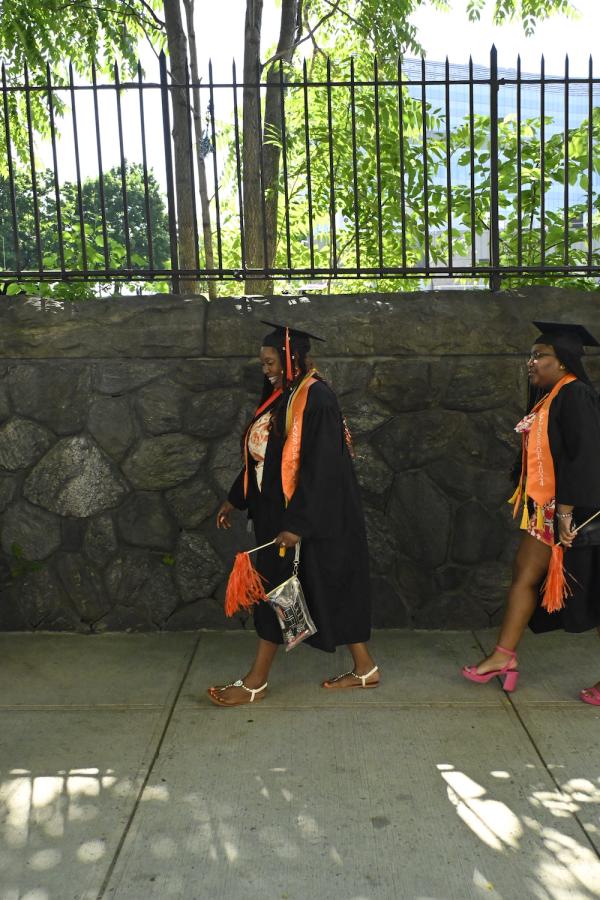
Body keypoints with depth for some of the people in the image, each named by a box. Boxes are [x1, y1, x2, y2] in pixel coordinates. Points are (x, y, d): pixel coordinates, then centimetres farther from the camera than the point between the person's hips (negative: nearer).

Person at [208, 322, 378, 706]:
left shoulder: (317, 399, -18)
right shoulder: (283, 397, 10)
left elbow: (321, 469, -23)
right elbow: (263, 455, 18)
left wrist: (298, 524, -25)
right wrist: (236, 499, 20)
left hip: (309, 518, -9)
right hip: (279, 512, 9)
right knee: (333, 590, 14)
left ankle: (257, 681, 15)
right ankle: (364, 667, 26)